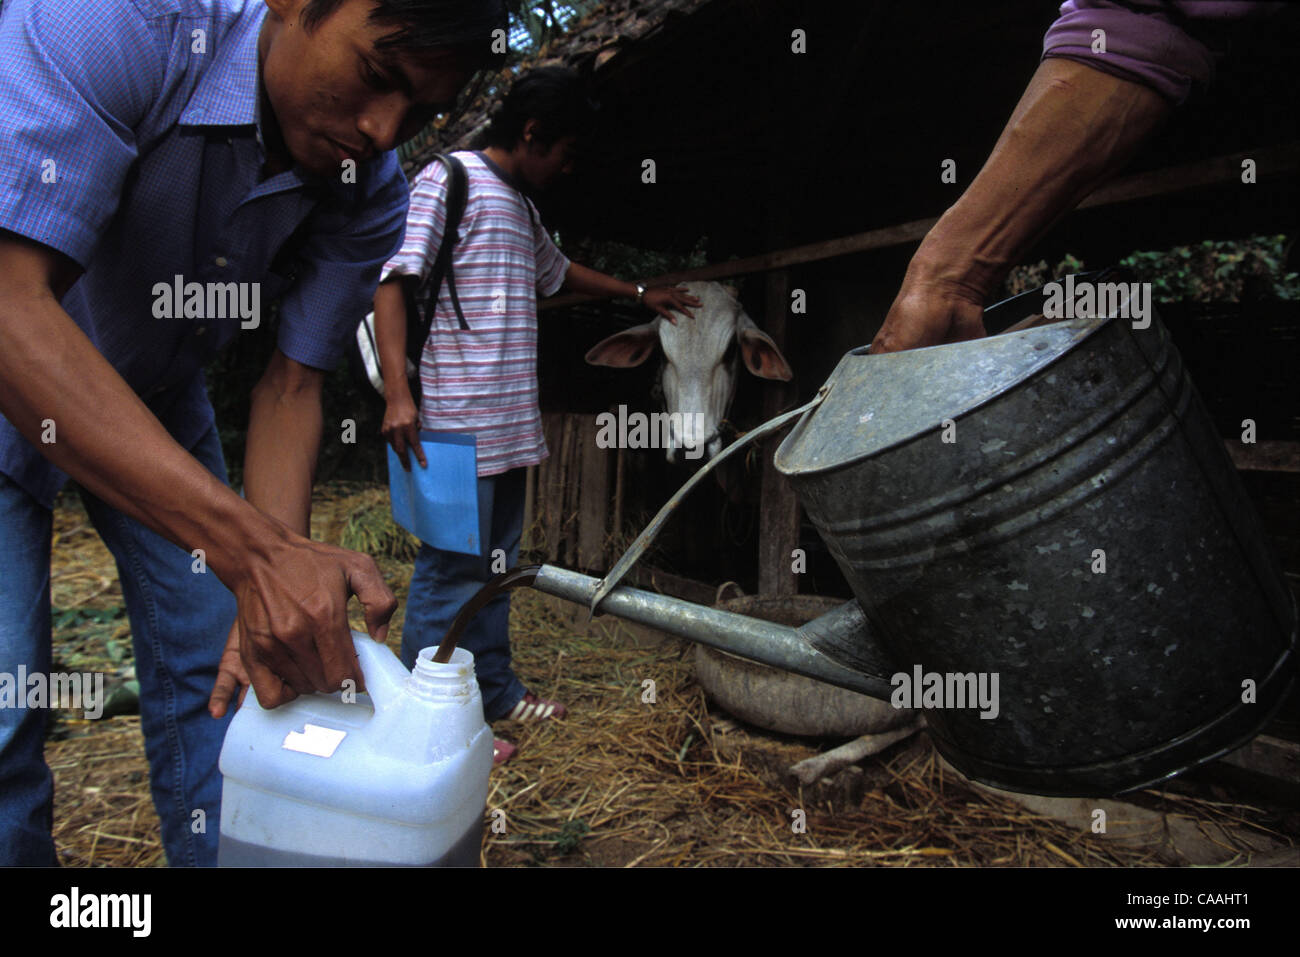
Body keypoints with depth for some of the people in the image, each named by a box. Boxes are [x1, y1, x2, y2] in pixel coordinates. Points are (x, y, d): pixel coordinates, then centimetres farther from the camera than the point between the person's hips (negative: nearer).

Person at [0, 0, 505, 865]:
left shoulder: (374, 194, -17)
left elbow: (291, 383, -13)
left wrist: (285, 568, -31)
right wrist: (255, 552, -49)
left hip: (158, 402, 4)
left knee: (210, 670, 2)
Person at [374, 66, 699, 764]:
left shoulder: (521, 207, 21)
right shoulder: (447, 180, -6)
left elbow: (557, 271, 39)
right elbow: (392, 281, -14)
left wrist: (639, 293, 44)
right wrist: (398, 392, -24)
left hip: (509, 423, 9)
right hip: (456, 423, -9)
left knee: (496, 562, 15)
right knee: (450, 569, -5)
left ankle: (493, 691, 28)